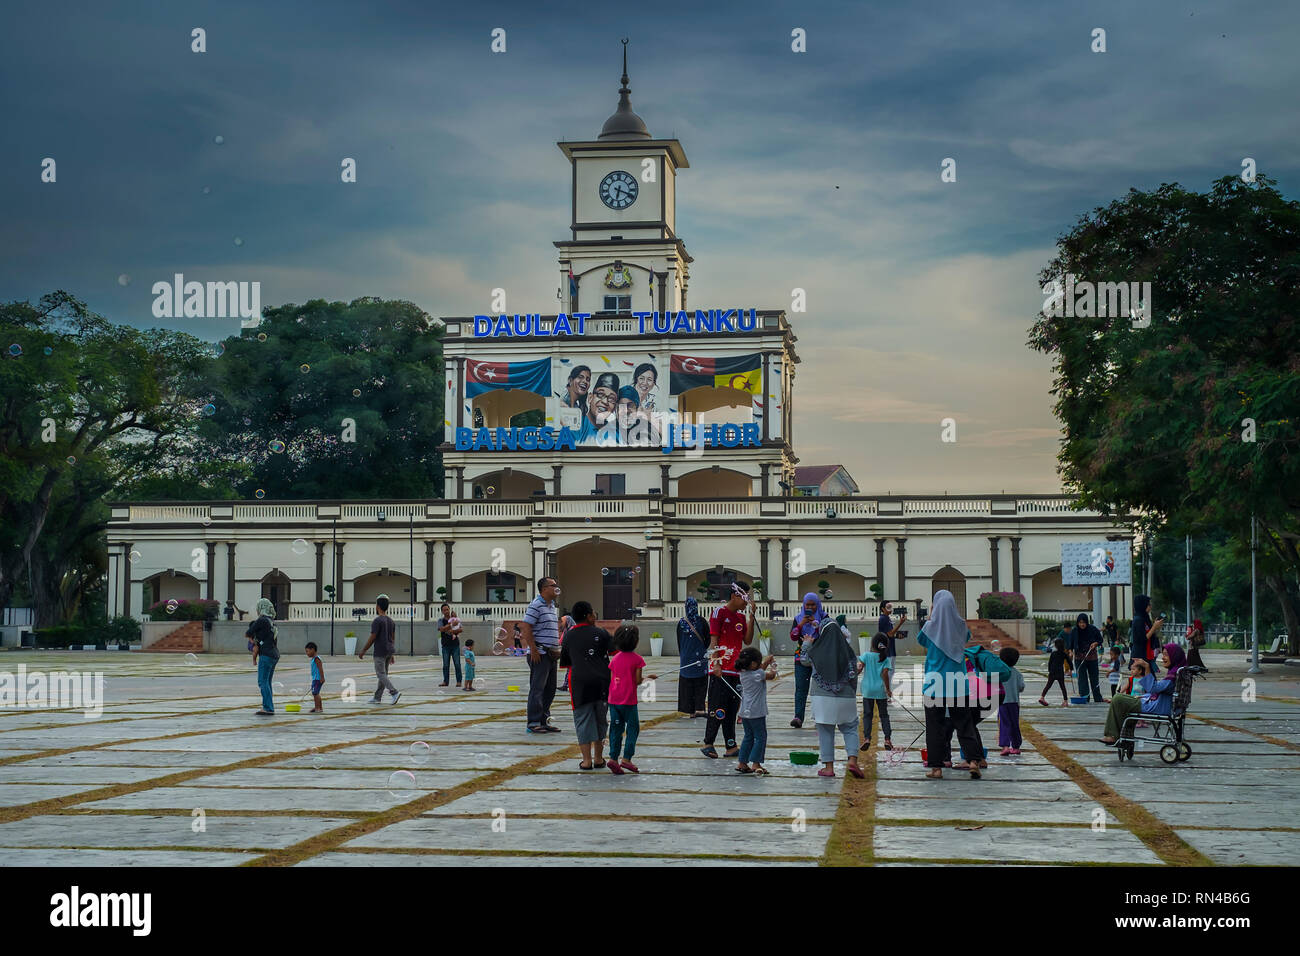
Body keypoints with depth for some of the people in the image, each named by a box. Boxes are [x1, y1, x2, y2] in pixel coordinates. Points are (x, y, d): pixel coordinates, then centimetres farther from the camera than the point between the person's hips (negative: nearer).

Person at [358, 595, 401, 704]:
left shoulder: (377, 621, -15)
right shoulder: (391, 621, 10)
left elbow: (372, 638, -16)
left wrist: (363, 651, -8)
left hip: (380, 651, -8)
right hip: (389, 650, 8)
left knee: (381, 674, -6)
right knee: (383, 674, 12)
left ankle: (395, 692, -21)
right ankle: (377, 697, 16)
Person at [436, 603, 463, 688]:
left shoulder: (455, 619, 8)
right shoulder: (441, 620, 5)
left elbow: (461, 629, -2)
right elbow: (442, 629, -14)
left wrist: (453, 631, -15)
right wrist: (451, 625, -19)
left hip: (455, 644, 0)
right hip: (445, 645, 0)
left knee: (457, 663, -2)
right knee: (446, 664, 1)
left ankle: (458, 681, 1)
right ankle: (445, 681, 6)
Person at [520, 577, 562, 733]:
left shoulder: (552, 606, 17)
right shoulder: (536, 605, -11)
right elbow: (526, 628, -17)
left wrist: (556, 650, 19)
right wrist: (533, 650, -20)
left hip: (551, 654, 9)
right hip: (539, 654, -9)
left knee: (550, 689, 11)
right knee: (537, 688, -7)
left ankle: (544, 721, 18)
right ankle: (534, 723, -4)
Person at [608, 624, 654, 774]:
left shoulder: (615, 658, 7)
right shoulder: (637, 659, -8)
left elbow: (612, 679, 8)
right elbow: (638, 681, -9)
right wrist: (648, 677, 10)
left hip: (614, 700, 5)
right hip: (629, 700, -5)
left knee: (616, 729, 9)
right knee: (633, 728, 6)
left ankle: (613, 758, 0)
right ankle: (626, 759, -2)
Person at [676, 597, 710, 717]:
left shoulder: (681, 623, -2)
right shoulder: (701, 621, -8)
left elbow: (678, 641, 4)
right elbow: (707, 639, -2)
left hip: (686, 657, 2)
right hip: (700, 657, -1)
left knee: (687, 683, 7)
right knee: (701, 683, 5)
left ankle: (691, 711, 6)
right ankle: (699, 708, -6)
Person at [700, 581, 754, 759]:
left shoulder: (742, 616, 15)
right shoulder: (720, 613, -5)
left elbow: (748, 641, 7)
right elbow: (713, 641, -9)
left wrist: (751, 616, 1)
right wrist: (716, 664, -18)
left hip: (736, 670, 7)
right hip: (720, 670, -7)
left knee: (732, 710, 8)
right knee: (718, 709, -6)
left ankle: (731, 746, 9)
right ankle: (708, 743, 2)